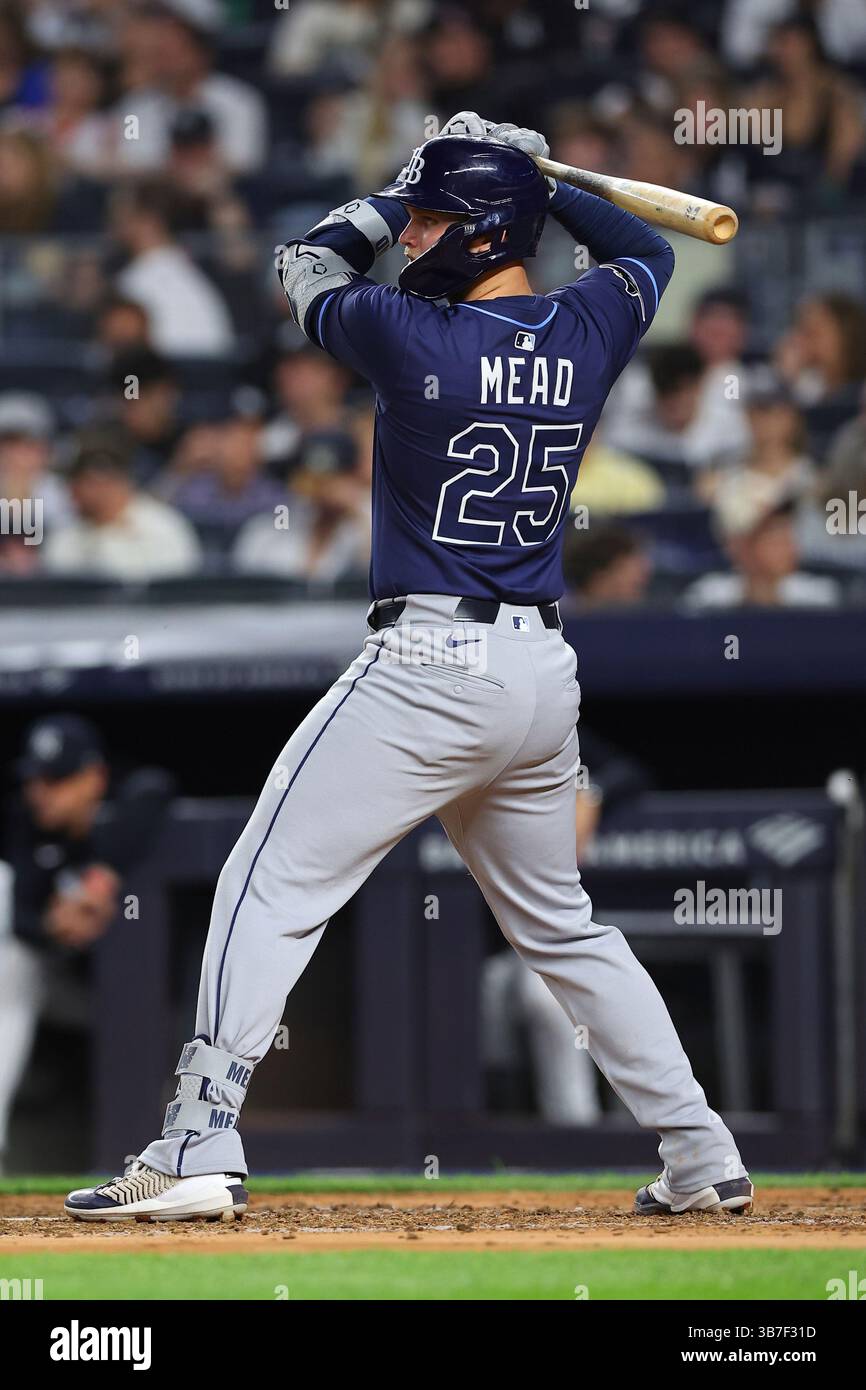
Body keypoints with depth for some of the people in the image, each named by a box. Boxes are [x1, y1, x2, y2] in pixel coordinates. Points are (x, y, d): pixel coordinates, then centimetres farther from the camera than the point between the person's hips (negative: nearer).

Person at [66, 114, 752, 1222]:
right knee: (560, 924, 20)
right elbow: (647, 253, 28)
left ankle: (199, 1150, -13)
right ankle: (702, 1156, 17)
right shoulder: (588, 333, 4)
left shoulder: (412, 335, -11)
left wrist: (397, 196, 19)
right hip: (546, 674, 7)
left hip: (428, 667, -7)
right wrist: (542, 181, 26)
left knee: (271, 886, -4)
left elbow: (308, 263, 9)